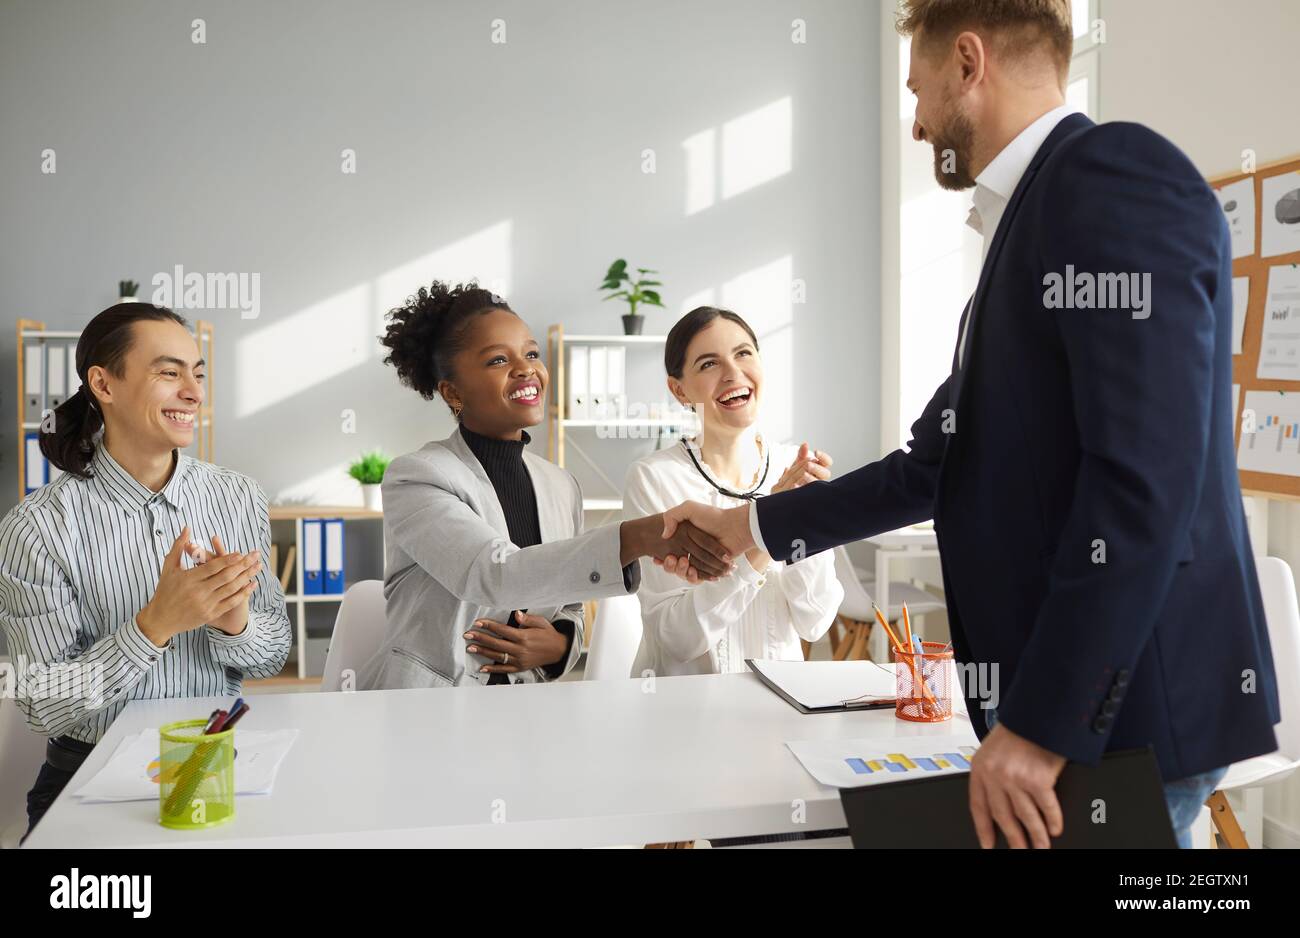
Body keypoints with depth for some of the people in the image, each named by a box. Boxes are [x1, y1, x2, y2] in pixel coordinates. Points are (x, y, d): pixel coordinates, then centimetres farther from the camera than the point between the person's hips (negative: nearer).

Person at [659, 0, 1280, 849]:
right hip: (1058, 698, 9)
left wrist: (1044, 723, -21)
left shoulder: (1115, 172, -13)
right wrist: (755, 526, 23)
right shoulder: (1036, 216, 16)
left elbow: (1148, 477, -23)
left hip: (1121, 710, -9)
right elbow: (935, 464, 19)